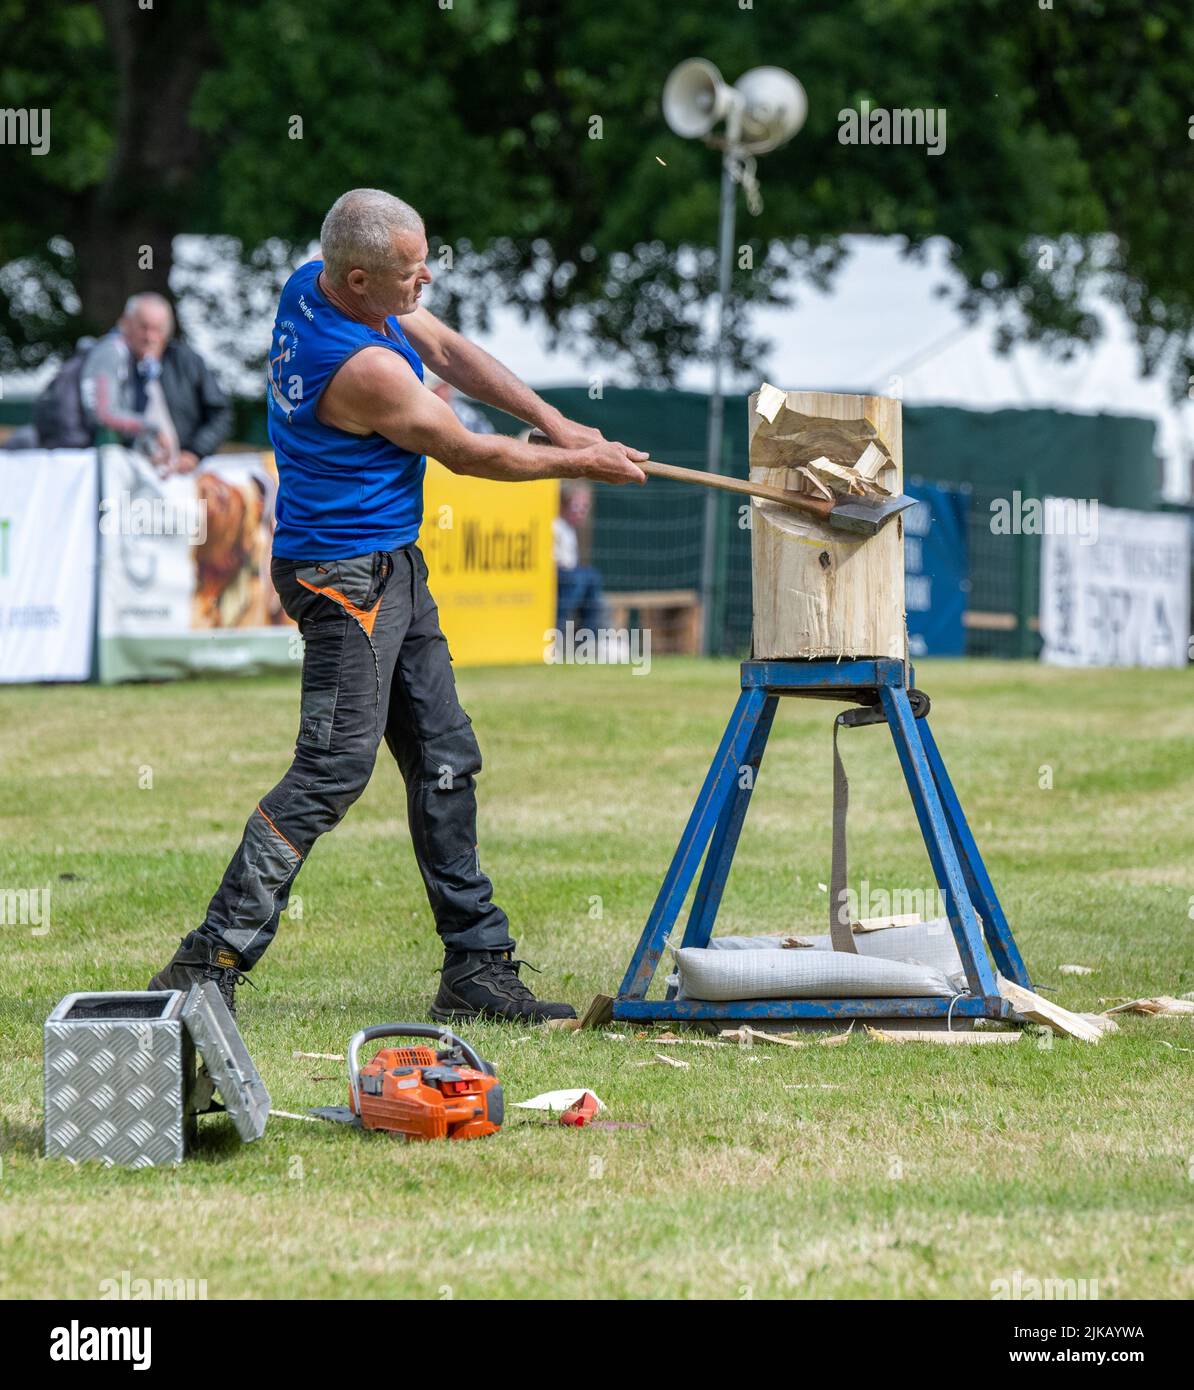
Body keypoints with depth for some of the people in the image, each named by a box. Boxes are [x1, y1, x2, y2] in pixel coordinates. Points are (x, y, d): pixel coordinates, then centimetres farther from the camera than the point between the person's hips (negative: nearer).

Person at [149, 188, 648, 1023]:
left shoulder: (313, 284, 2)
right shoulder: (363, 368, -26)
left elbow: (448, 349, 15)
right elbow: (469, 455, -12)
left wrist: (555, 423, 9)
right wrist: (581, 464, 2)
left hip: (393, 571, 10)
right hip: (348, 576, -10)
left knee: (446, 763, 10)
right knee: (335, 766, -13)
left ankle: (477, 967, 13)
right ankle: (207, 966, -12)